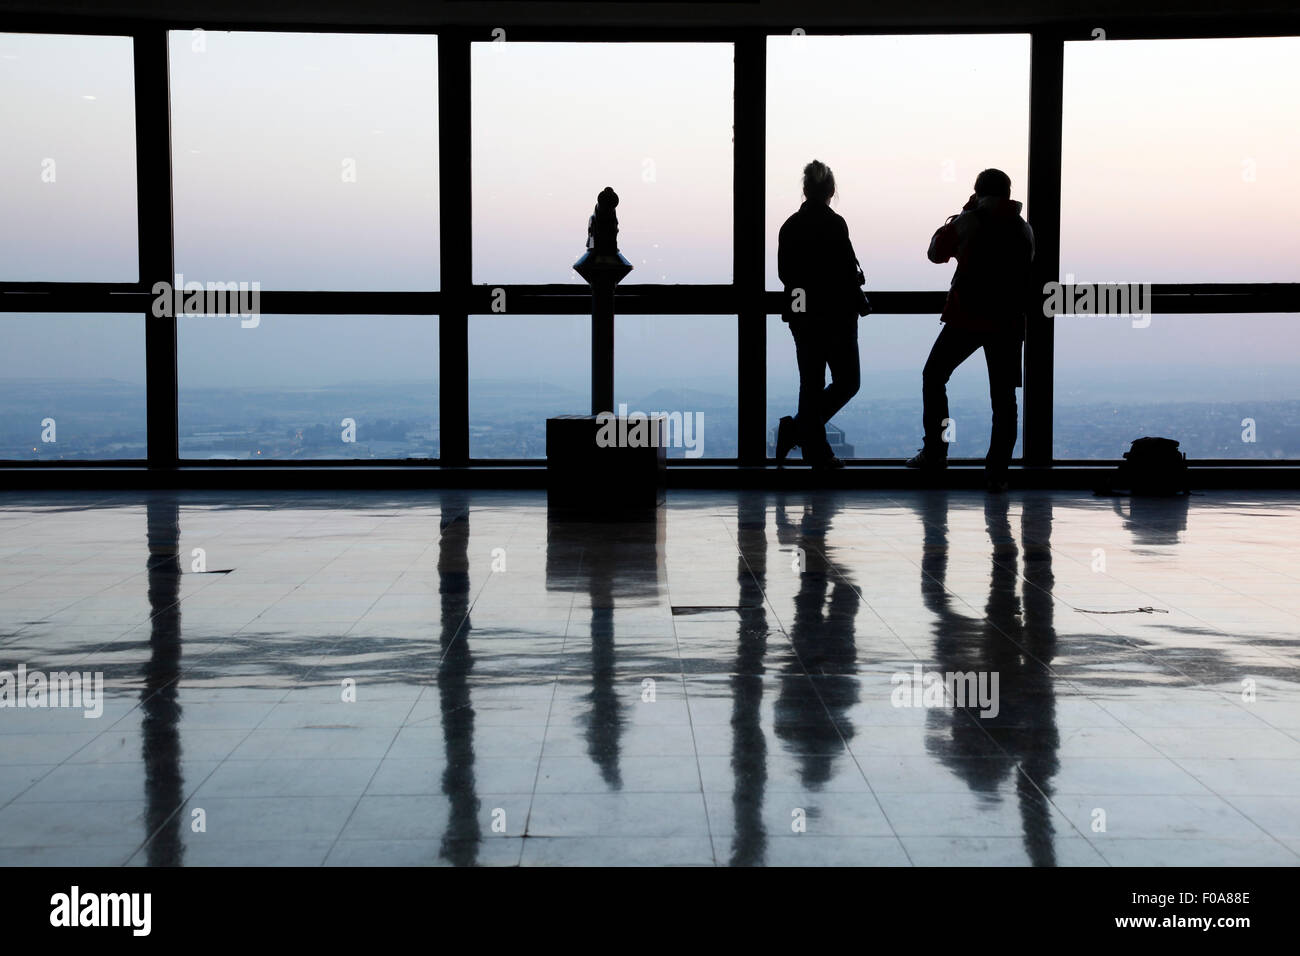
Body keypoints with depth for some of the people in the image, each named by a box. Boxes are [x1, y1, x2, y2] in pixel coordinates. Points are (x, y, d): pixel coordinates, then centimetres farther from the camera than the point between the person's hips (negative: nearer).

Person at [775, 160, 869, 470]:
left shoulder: (789, 226, 4)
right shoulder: (833, 224, -14)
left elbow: (783, 272, 10)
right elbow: (846, 271, -16)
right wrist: (861, 302, 0)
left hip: (801, 316, 6)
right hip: (835, 315, -6)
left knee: (811, 383, 11)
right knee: (847, 381, 5)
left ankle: (817, 452, 10)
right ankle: (798, 427, -10)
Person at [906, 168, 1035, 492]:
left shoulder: (967, 222, -4)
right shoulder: (1024, 229, 8)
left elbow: (936, 252, 10)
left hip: (966, 319, -3)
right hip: (1008, 324, 3)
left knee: (933, 377, 15)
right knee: (1003, 398, 4)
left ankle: (935, 452, 10)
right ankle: (997, 472, -2)